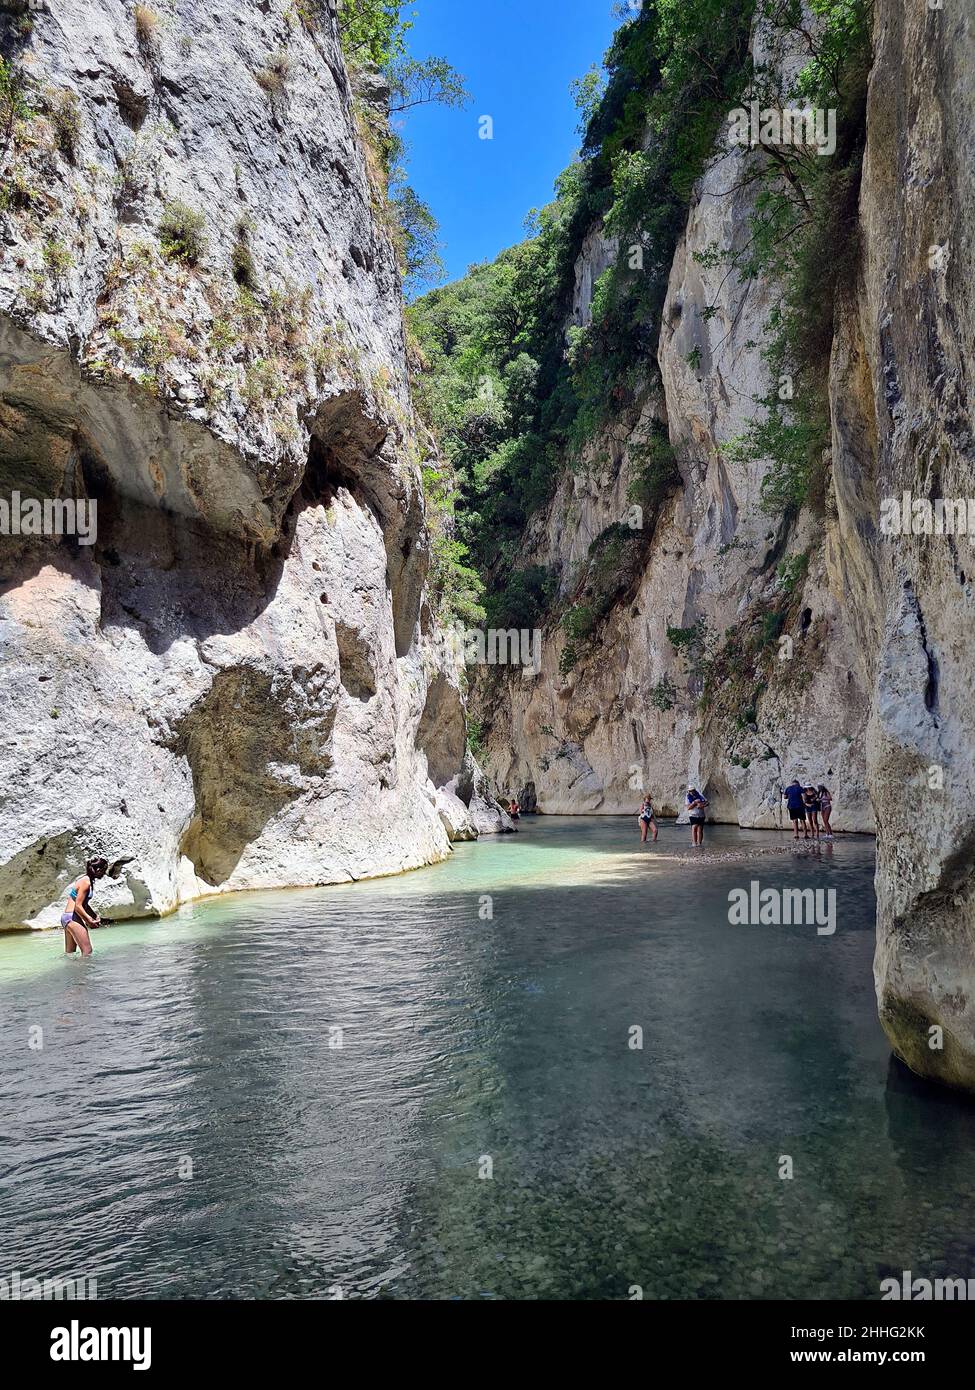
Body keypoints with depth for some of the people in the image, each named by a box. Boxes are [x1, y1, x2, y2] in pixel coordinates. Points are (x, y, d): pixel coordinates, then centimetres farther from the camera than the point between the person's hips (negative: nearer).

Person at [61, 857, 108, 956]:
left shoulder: (84, 878, 13)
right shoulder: (86, 882, -16)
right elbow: (78, 906, -20)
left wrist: (95, 916, 12)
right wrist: (89, 921, -13)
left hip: (66, 917, 10)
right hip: (72, 917, -10)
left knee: (69, 953, 14)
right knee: (87, 950, -11)